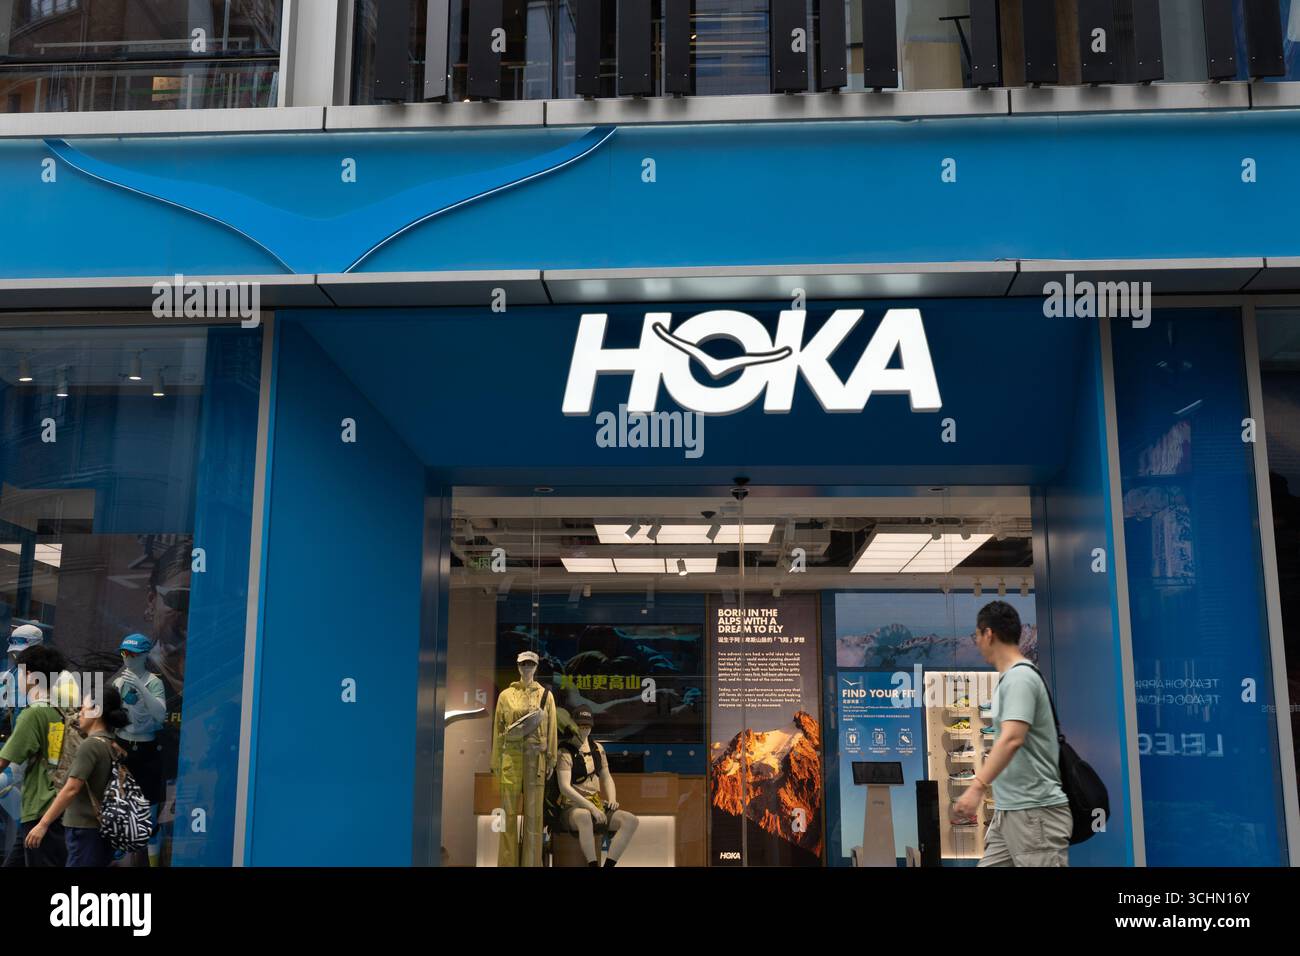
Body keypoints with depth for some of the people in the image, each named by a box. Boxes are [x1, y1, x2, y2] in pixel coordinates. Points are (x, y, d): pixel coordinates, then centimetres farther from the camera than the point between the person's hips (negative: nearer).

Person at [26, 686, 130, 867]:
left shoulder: (90, 745, -14)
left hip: (85, 829, -8)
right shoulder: (113, 745, 10)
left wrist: (43, 824, -17)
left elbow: (71, 789, -19)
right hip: (103, 827, 8)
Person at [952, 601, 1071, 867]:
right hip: (1008, 810, 10)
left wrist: (977, 787, -36)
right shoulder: (1010, 678, 17)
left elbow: (1012, 739, -28)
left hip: (1035, 812, -10)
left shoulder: (1020, 677, -14)